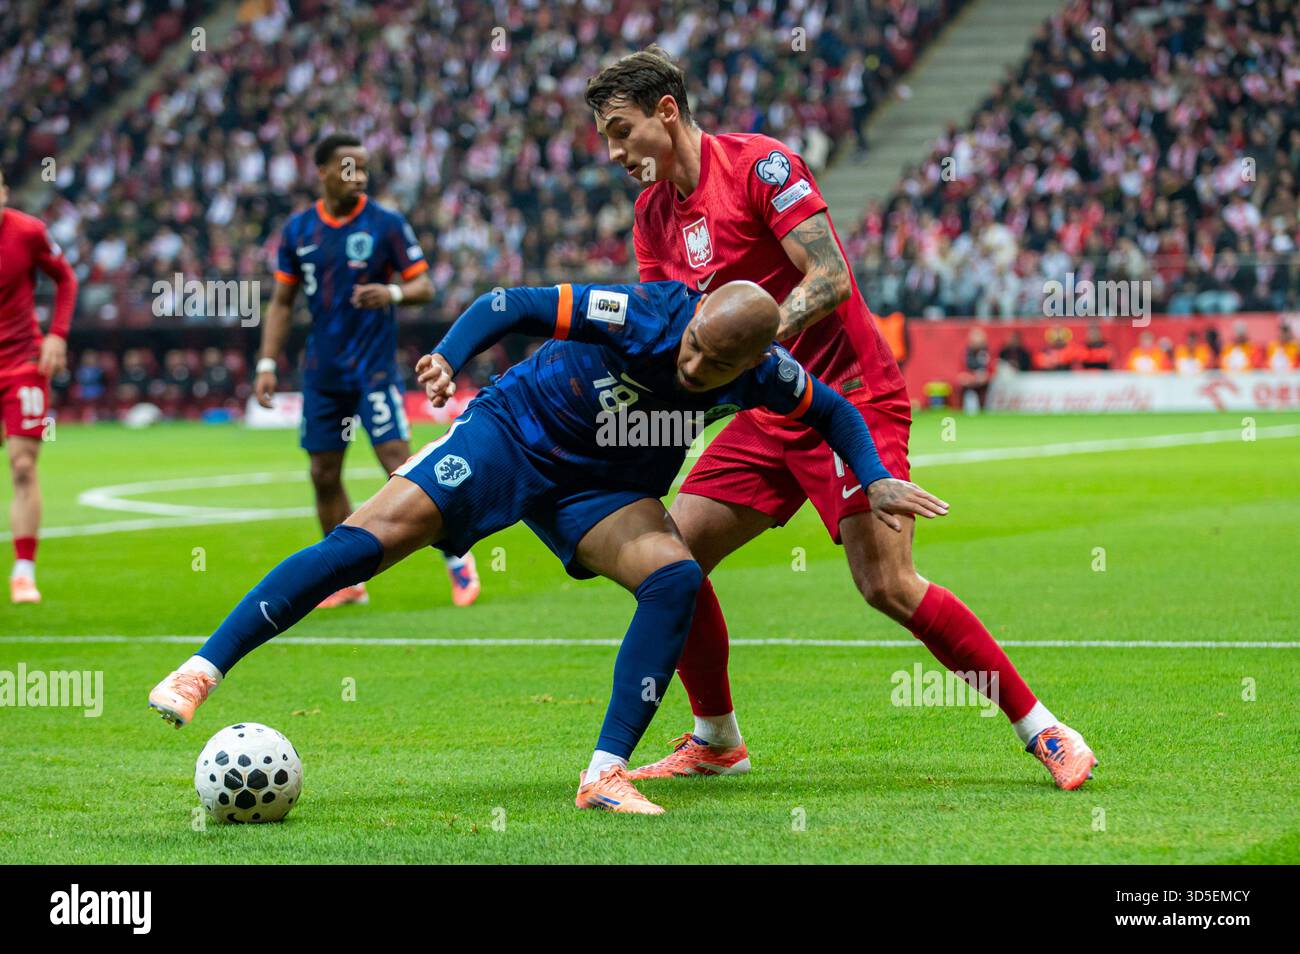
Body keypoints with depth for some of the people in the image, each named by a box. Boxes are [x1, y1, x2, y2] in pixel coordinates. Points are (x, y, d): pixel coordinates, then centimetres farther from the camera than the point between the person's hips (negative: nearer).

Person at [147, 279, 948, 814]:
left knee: (675, 576, -24)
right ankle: (201, 671, -16)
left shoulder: (762, 372, -16)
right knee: (370, 538, -21)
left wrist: (875, 477, -12)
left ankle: (606, 774, -20)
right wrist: (451, 355, -38)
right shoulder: (642, 316, -29)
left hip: (604, 491, 4)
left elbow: (831, 410, 3)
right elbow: (513, 304, -23)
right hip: (512, 434, -4)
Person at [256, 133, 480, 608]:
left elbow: (424, 286, -3)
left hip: (373, 367, -4)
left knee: (399, 463, -13)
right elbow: (282, 302, 12)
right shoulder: (298, 230, 5)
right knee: (324, 475, 5)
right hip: (322, 372, 4)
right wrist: (267, 364, 4)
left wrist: (392, 292, -24)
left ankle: (457, 558, -2)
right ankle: (346, 581, 16)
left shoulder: (385, 224, -4)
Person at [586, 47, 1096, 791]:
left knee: (888, 585, -18)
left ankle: (1042, 729, -8)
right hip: (772, 413, 8)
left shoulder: (759, 164, -13)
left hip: (850, 394, -8)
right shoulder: (654, 212, 11)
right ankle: (716, 740, 15)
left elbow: (830, 279, -20)